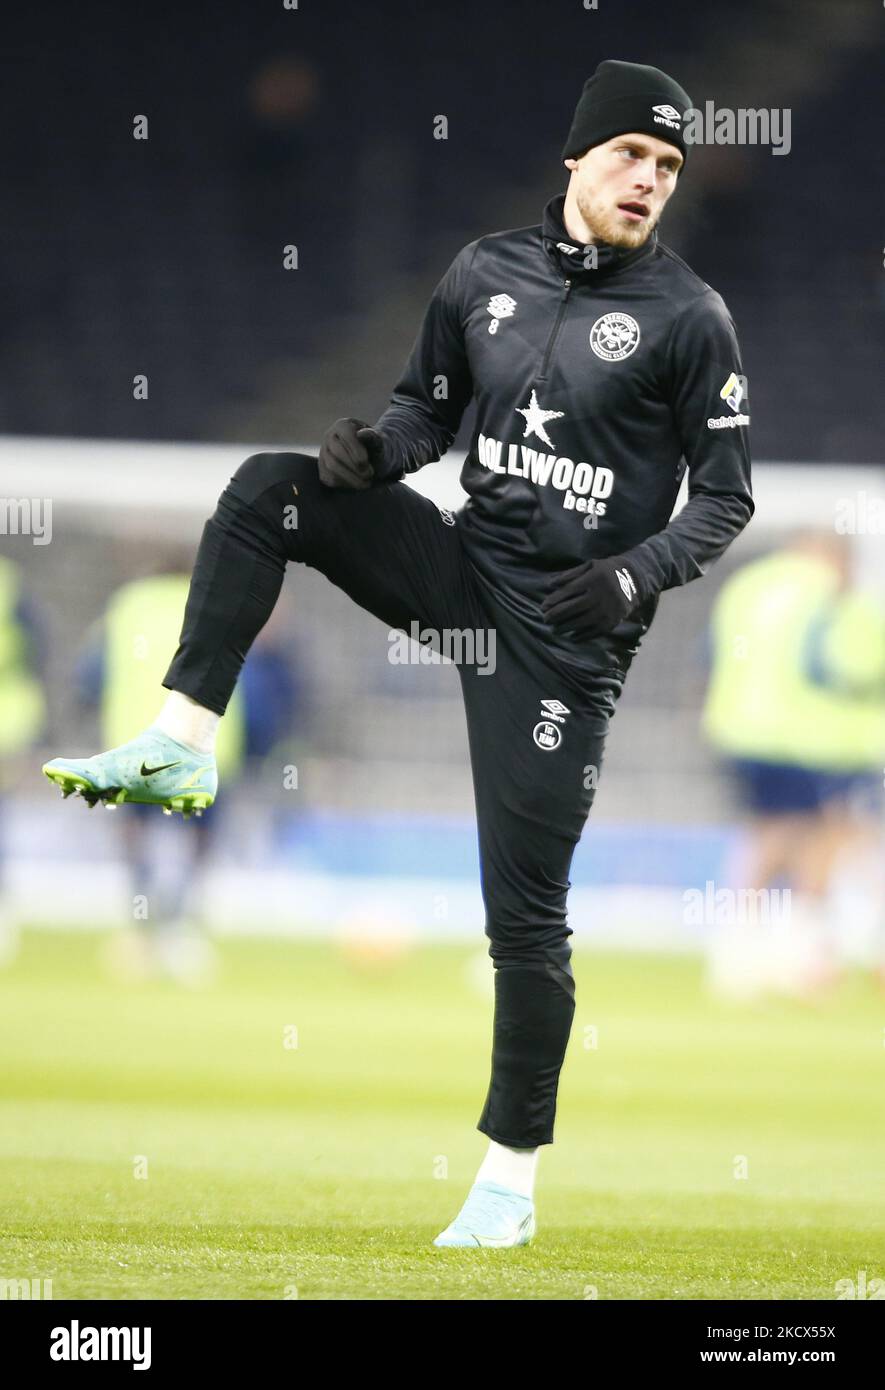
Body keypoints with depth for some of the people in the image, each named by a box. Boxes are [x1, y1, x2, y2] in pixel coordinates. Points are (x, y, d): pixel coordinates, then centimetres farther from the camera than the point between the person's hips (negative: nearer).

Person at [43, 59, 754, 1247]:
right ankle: (180, 749, -14)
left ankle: (509, 1181, 6)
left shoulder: (688, 316, -8)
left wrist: (636, 576, -21)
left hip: (566, 631, -5)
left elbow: (726, 498, -5)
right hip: (463, 567, 5)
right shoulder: (489, 271, 4)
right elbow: (431, 404, 16)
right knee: (268, 487, -13)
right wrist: (377, 448, -8)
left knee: (525, 910, -5)